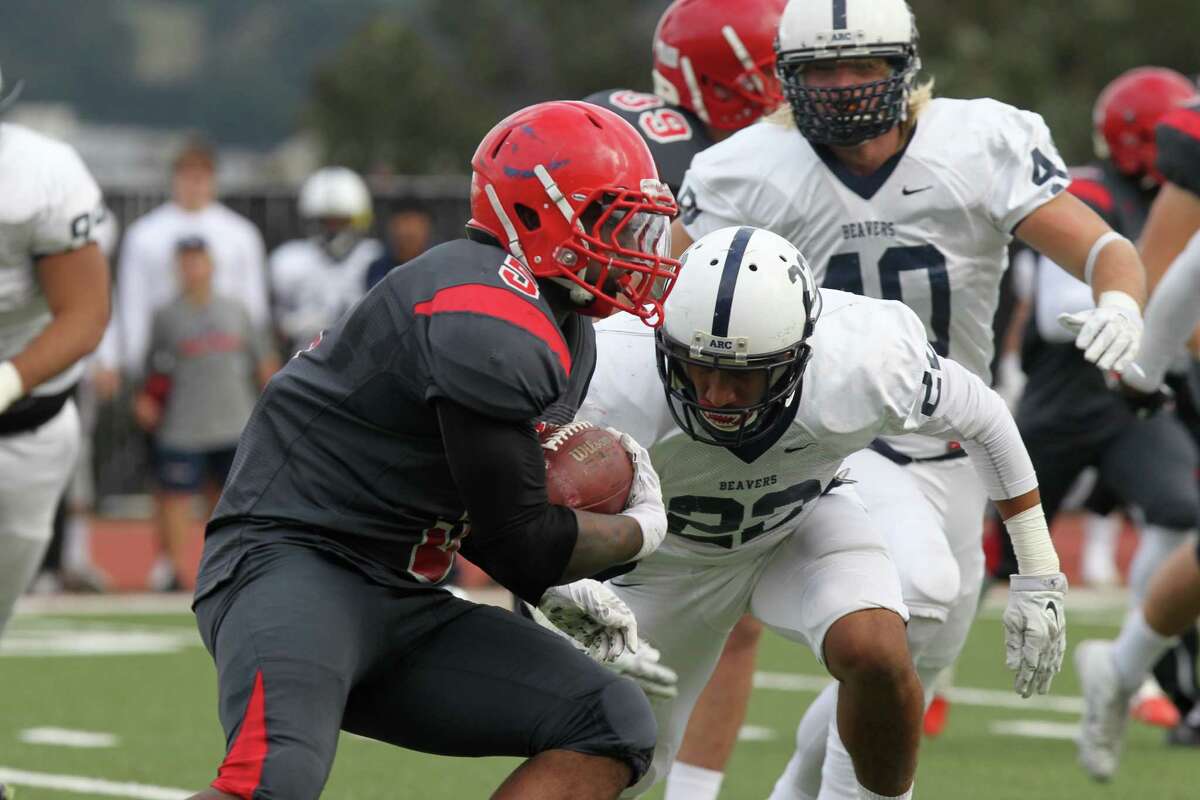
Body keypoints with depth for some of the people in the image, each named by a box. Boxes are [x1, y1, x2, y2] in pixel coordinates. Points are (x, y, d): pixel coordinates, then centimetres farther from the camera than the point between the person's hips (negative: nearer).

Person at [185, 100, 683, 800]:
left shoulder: (564, 337, 15)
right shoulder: (494, 328, -17)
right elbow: (518, 538, -14)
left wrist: (550, 589, 11)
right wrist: (642, 532, 4)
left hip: (401, 605, 10)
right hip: (292, 559, -10)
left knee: (614, 725, -3)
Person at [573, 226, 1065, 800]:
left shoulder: (868, 360, -34)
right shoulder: (610, 385, -39)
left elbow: (986, 419, -13)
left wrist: (1039, 574, -6)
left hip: (804, 521, 0)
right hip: (668, 553, 0)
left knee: (874, 653, -30)